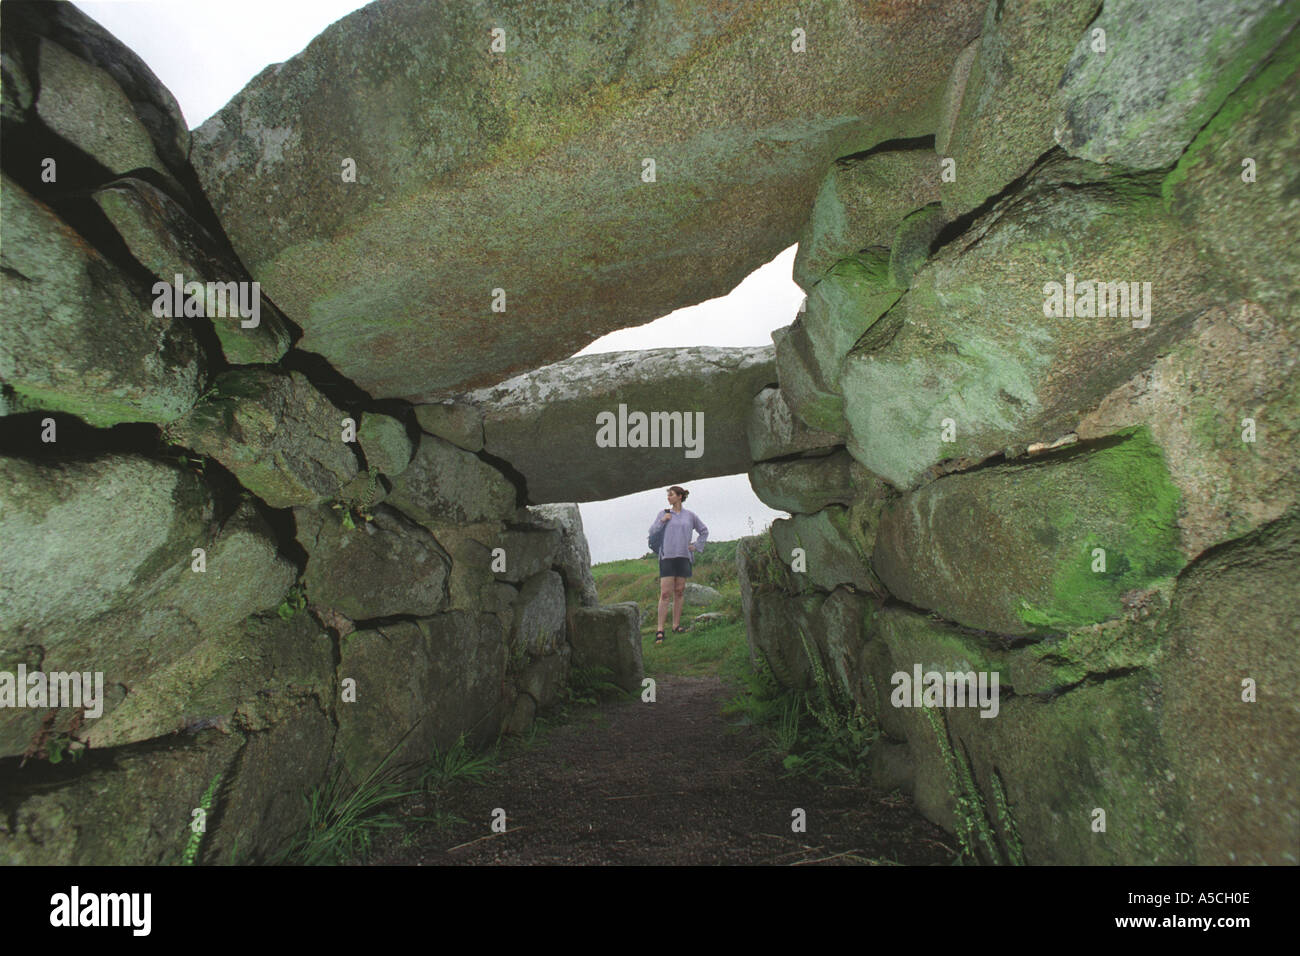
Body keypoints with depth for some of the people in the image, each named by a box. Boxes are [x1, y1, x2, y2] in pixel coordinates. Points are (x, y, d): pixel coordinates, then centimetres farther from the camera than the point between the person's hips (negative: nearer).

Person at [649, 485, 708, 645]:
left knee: (679, 593, 6)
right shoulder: (663, 514, 6)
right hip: (667, 557, -2)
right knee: (665, 594, -9)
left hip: (683, 557, 2)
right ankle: (660, 630, -8)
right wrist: (662, 521, -7)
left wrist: (696, 547, 10)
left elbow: (704, 531, 20)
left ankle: (676, 626, 15)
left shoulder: (690, 515, 9)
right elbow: (652, 531, 6)